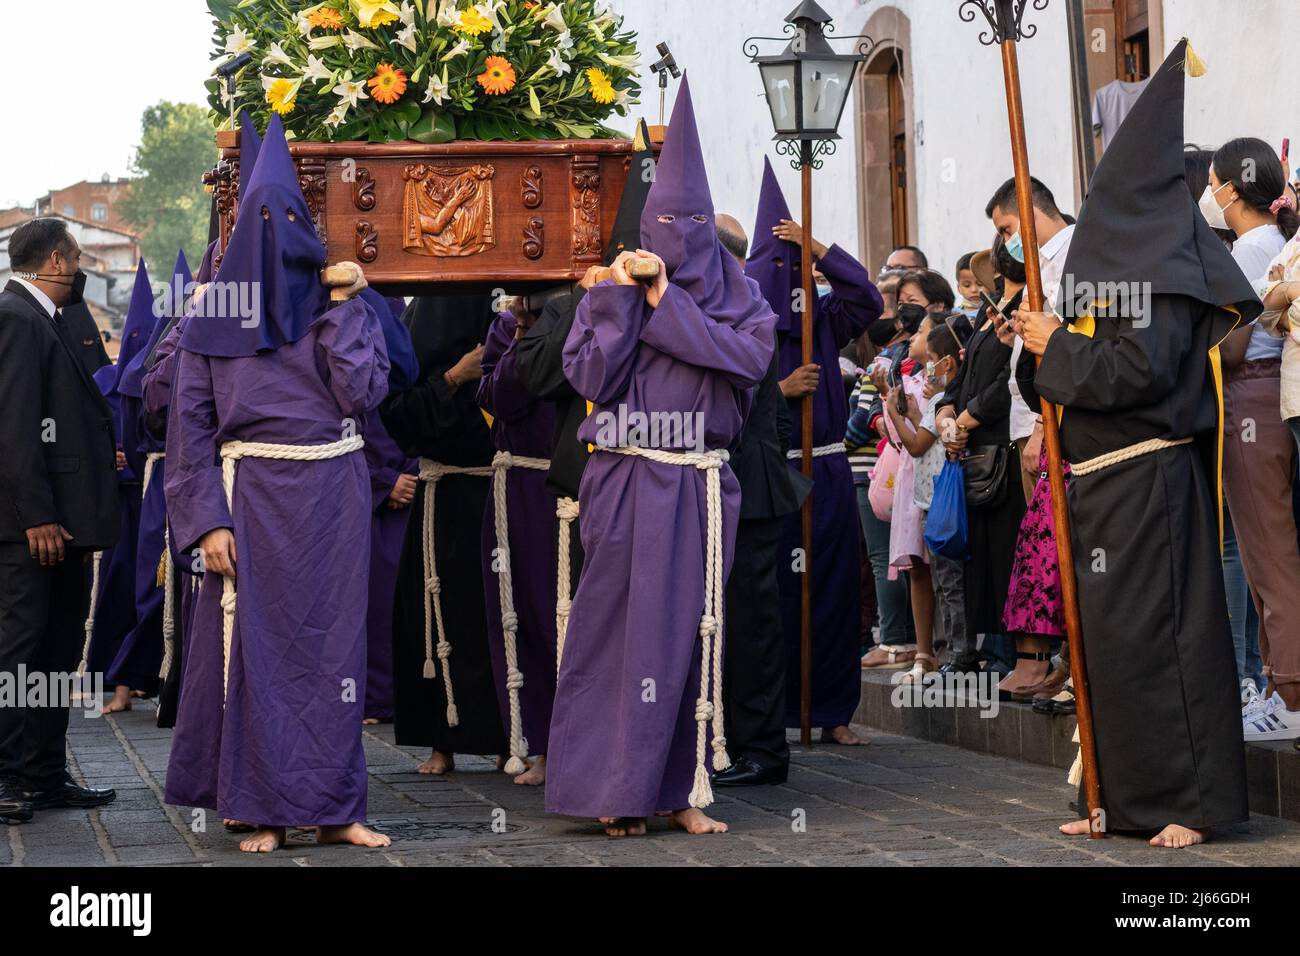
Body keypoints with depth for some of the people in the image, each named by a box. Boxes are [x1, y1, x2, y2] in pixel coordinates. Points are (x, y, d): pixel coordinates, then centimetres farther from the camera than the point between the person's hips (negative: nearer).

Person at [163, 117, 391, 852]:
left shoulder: (342, 306, 7)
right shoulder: (214, 314, 4)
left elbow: (364, 391, -7)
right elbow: (191, 424, 0)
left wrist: (342, 308, -8)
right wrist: (206, 520, -9)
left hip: (334, 498, 1)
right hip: (253, 497, -1)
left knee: (333, 644, 2)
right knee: (254, 644, -1)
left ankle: (333, 807, 9)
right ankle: (264, 810, 6)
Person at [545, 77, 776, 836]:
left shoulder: (738, 297, 8)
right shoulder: (615, 292, 4)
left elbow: (751, 356, -11)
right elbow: (592, 376, -6)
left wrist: (666, 305, -11)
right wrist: (621, 300, -14)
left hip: (702, 487, 2)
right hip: (629, 482, -2)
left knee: (693, 628, 4)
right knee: (622, 625, -2)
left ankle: (680, 787, 10)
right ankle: (614, 786, 4)